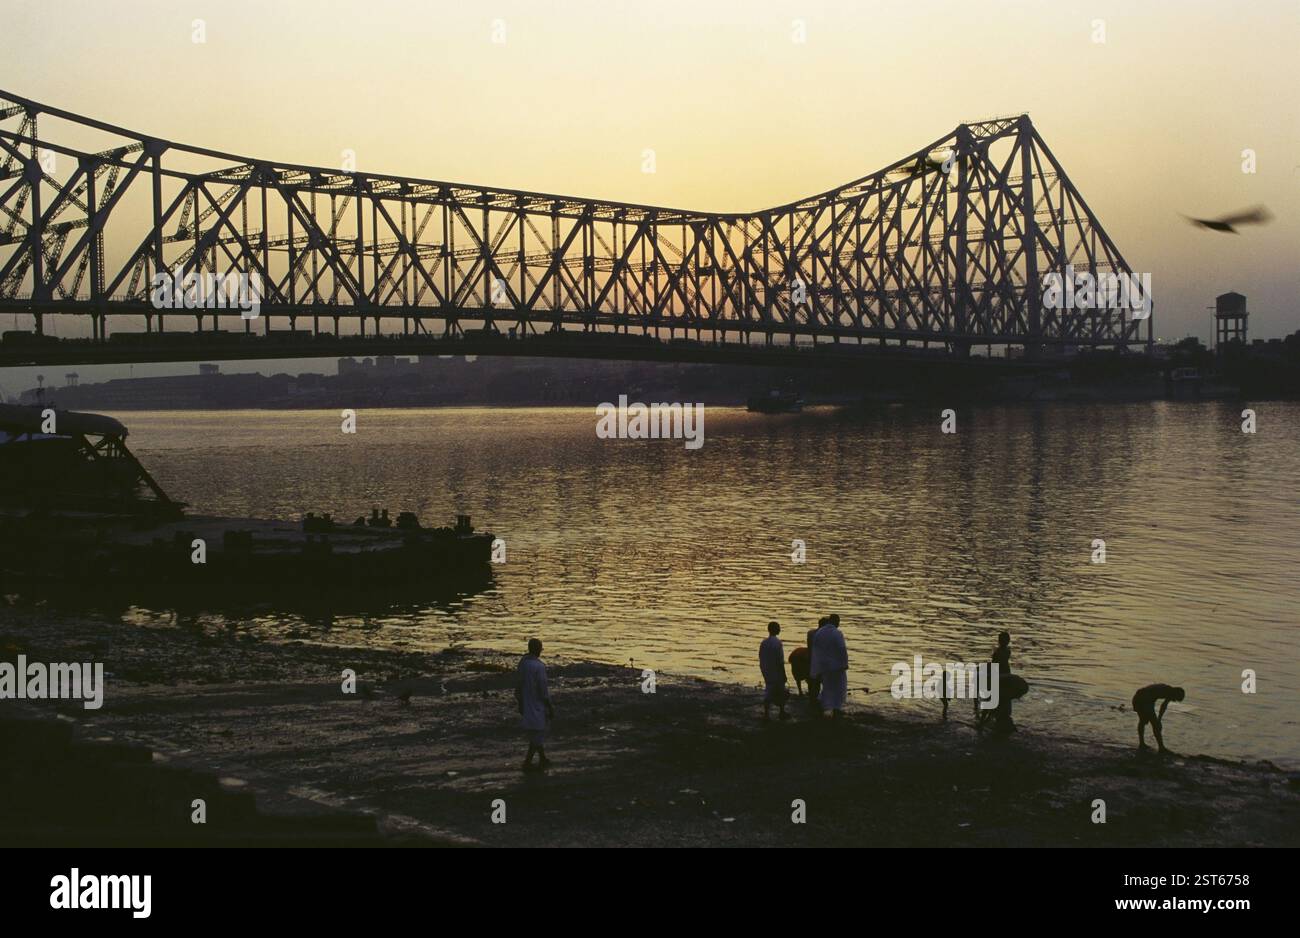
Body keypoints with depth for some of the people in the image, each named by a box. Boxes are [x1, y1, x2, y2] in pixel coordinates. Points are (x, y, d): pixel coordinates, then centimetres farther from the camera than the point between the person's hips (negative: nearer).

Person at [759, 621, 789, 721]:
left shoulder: (764, 643, 5)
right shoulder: (777, 642, -16)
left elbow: (761, 659, 10)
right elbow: (780, 661, -17)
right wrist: (784, 674, -11)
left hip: (767, 673, 5)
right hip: (777, 672, -5)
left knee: (768, 692, 6)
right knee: (781, 692, 11)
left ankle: (766, 713, -1)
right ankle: (782, 713, 21)